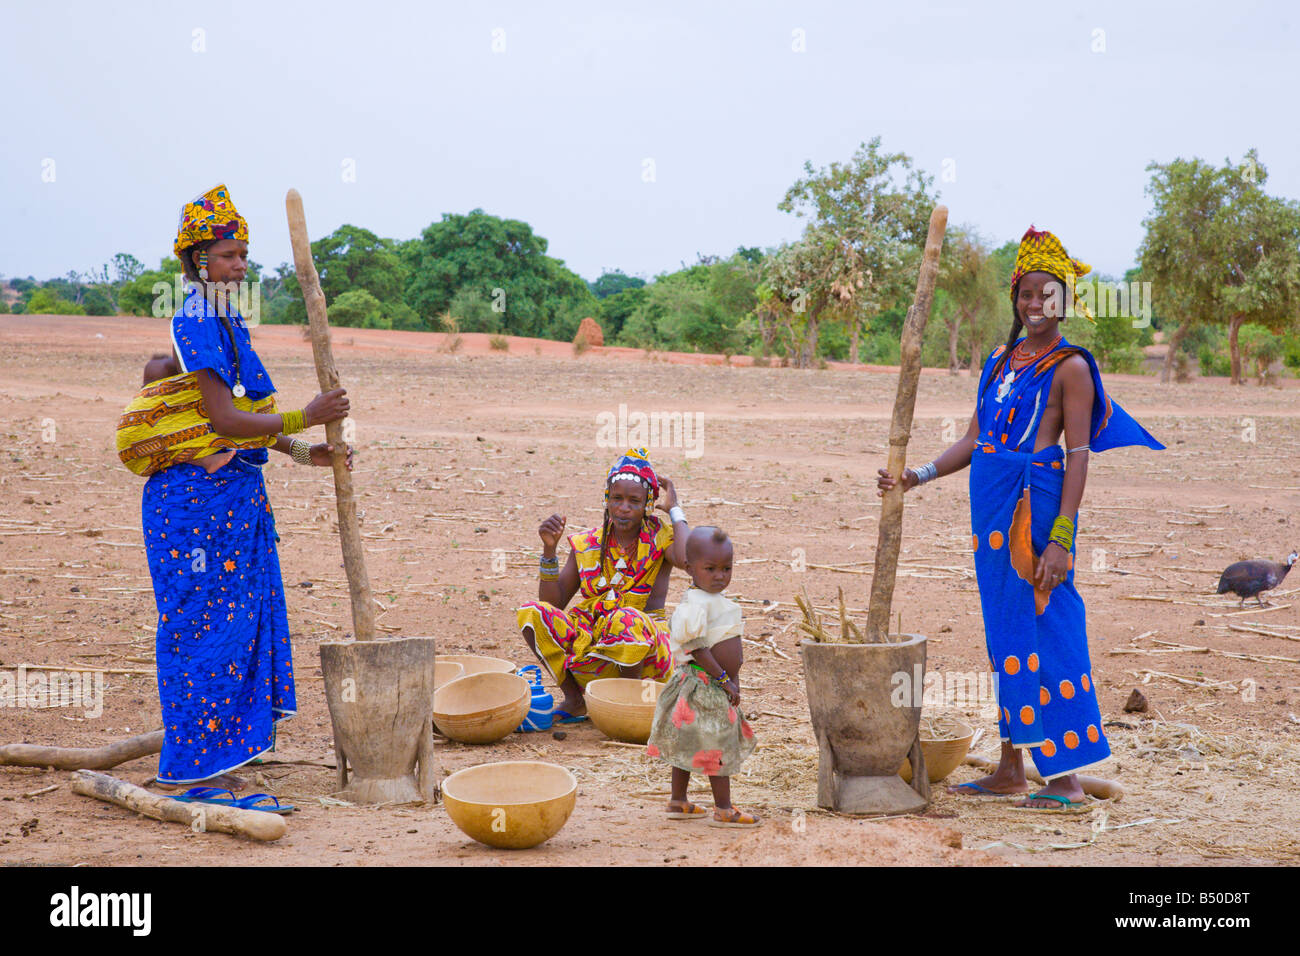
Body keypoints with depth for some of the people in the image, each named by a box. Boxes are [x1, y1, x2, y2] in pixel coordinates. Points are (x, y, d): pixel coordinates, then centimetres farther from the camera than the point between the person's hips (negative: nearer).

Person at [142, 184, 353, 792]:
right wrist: (304, 418, -20)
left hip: (235, 494, 9)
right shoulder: (194, 326, -14)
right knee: (204, 623, -4)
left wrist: (301, 452, 12)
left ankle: (212, 759, 22)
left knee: (238, 621, 13)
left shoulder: (227, 325, 14)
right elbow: (226, 420, -21)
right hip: (197, 496, -9)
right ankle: (188, 765, 6)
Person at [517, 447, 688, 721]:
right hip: (590, 642, 4)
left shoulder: (660, 538, -1)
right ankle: (575, 700, -6)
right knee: (531, 613, -17)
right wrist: (549, 549, -7)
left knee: (628, 619, -38)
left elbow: (689, 559, -26)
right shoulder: (587, 544, 8)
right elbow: (554, 602, 5)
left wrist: (674, 509, -11)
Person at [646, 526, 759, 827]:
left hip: (719, 686, 10)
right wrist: (724, 680, -21)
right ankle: (723, 810, 5)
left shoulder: (718, 600, 12)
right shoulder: (696, 604, -19)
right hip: (704, 687, -10)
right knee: (718, 747, -3)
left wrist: (733, 679, 18)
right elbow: (696, 648, -23)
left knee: (689, 746, 16)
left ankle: (678, 802, 25)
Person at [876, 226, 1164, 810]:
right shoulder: (1001, 363, 16)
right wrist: (920, 475, 3)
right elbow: (973, 439, 17)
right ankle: (1010, 769, 19)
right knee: (1005, 633, 11)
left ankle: (1067, 779, 0)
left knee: (1042, 629, -6)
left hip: (1036, 507, -7)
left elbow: (1078, 457, -11)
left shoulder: (1070, 367, -5)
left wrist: (1061, 538, -18)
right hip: (994, 510, 7)